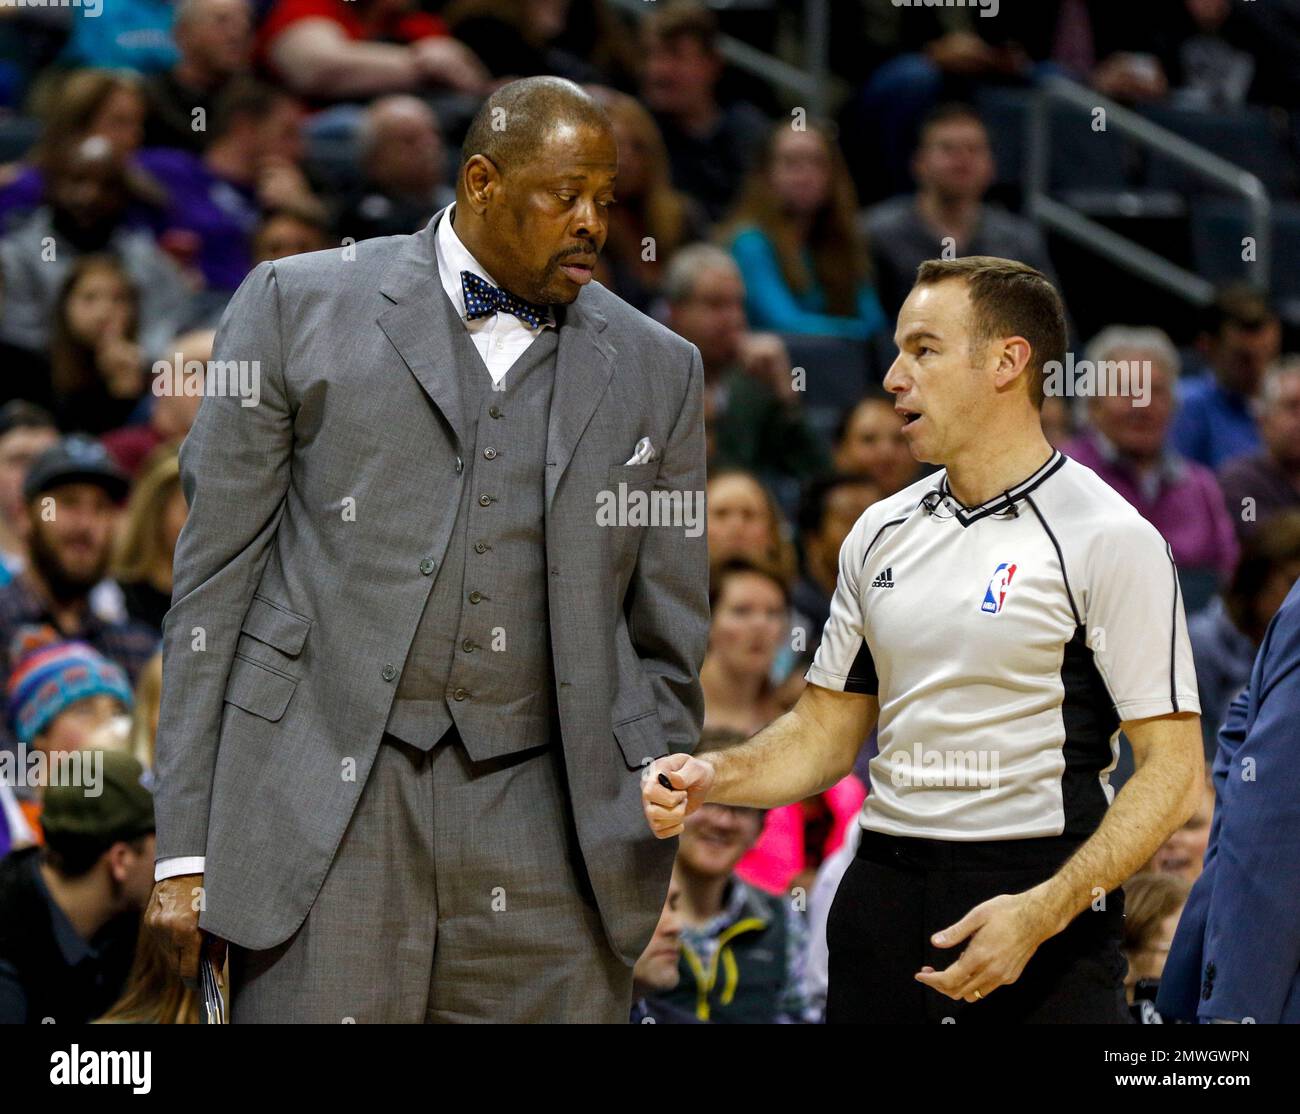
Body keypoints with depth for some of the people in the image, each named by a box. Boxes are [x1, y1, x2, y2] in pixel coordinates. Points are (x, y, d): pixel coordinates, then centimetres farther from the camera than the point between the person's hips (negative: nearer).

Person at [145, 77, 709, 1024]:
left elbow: (670, 650, 16)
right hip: (326, 813, -2)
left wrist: (658, 864, 9)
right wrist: (187, 853, -1)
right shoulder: (299, 306, 6)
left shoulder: (657, 369, 13)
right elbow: (213, 577, 4)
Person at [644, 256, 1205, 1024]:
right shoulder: (882, 533, 12)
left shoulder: (1108, 539, -7)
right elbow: (827, 729, 18)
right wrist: (712, 777, -2)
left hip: (1039, 889, -5)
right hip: (885, 890, 5)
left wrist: (1042, 914, -22)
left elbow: (1171, 766, -12)